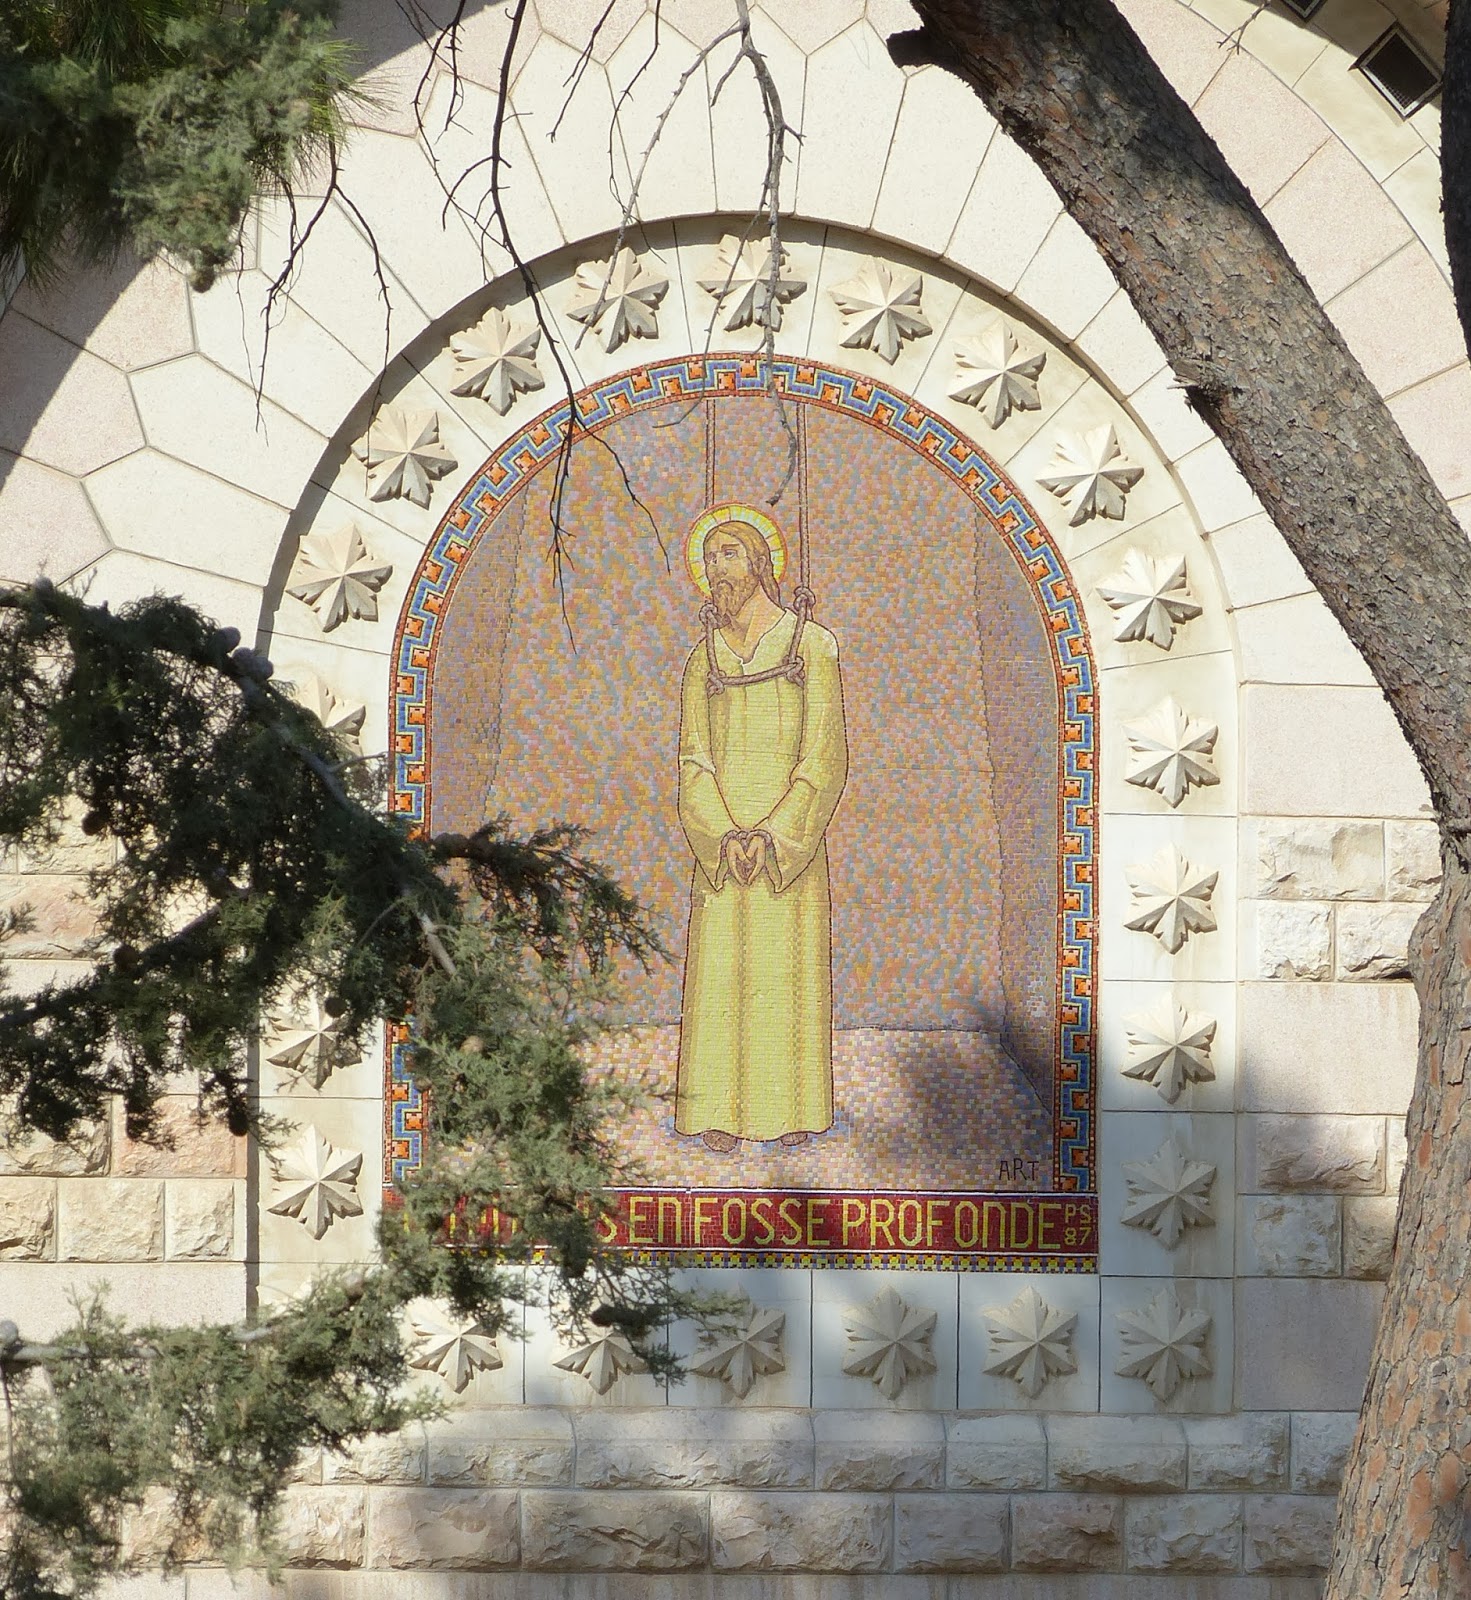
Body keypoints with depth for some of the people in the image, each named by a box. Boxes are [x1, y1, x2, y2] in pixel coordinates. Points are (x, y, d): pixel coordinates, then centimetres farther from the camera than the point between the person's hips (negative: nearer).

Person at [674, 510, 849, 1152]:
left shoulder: (812, 644, -2)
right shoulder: (705, 656, 9)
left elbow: (824, 755, -7)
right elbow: (694, 758, 5)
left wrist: (773, 835, -14)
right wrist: (724, 835, -11)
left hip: (792, 829, -3)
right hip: (721, 832, 3)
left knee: (789, 966, 0)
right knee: (721, 970, -1)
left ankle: (792, 1108, 8)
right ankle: (722, 1110, 2)